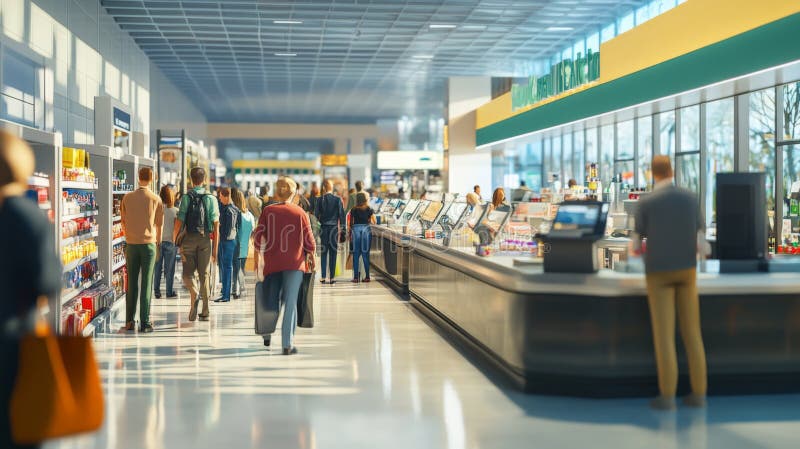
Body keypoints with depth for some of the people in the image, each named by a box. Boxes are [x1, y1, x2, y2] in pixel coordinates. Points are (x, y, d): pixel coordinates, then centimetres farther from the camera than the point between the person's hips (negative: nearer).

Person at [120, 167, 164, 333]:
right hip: (149, 244, -2)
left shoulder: (127, 198, 3)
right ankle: (145, 322, -2)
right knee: (146, 283, 0)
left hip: (131, 244, 2)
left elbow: (123, 222, 10)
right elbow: (159, 224, 5)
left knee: (132, 283, 8)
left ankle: (130, 321, 7)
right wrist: (158, 241, 21)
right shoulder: (156, 199, -3)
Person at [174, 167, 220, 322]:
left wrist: (174, 240, 4)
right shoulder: (211, 198, 0)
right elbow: (216, 224, -2)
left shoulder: (186, 198, -3)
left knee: (188, 273, 9)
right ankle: (205, 312, 9)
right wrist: (215, 247, 2)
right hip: (205, 239, 1)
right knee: (204, 275, 9)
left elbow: (179, 221, -7)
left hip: (189, 239, -1)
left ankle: (194, 293, -23)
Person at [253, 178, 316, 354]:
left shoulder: (268, 211, 2)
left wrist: (261, 253, 14)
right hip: (294, 263, -2)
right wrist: (311, 257, 18)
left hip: (272, 263, 2)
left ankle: (267, 335, 30)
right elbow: (309, 241, 1)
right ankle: (288, 344, -8)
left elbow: (258, 237, -2)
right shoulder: (300, 213, 1)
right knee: (290, 303, -3)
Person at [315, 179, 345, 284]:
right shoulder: (337, 199, -3)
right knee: (333, 252, 4)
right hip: (334, 227, 0)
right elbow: (342, 214, -2)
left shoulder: (320, 200, -2)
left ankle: (323, 277, 3)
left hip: (323, 228, 0)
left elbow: (316, 215, 0)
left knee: (324, 252, 6)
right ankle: (332, 277, 3)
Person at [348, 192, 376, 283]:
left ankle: (356, 277, 0)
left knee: (356, 254, 4)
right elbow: (374, 222, 2)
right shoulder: (369, 210, 3)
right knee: (365, 254, 6)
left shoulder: (353, 210, 4)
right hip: (366, 230, 0)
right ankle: (367, 276, 6)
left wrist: (350, 234, 14)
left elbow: (350, 223, 5)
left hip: (355, 230, 0)